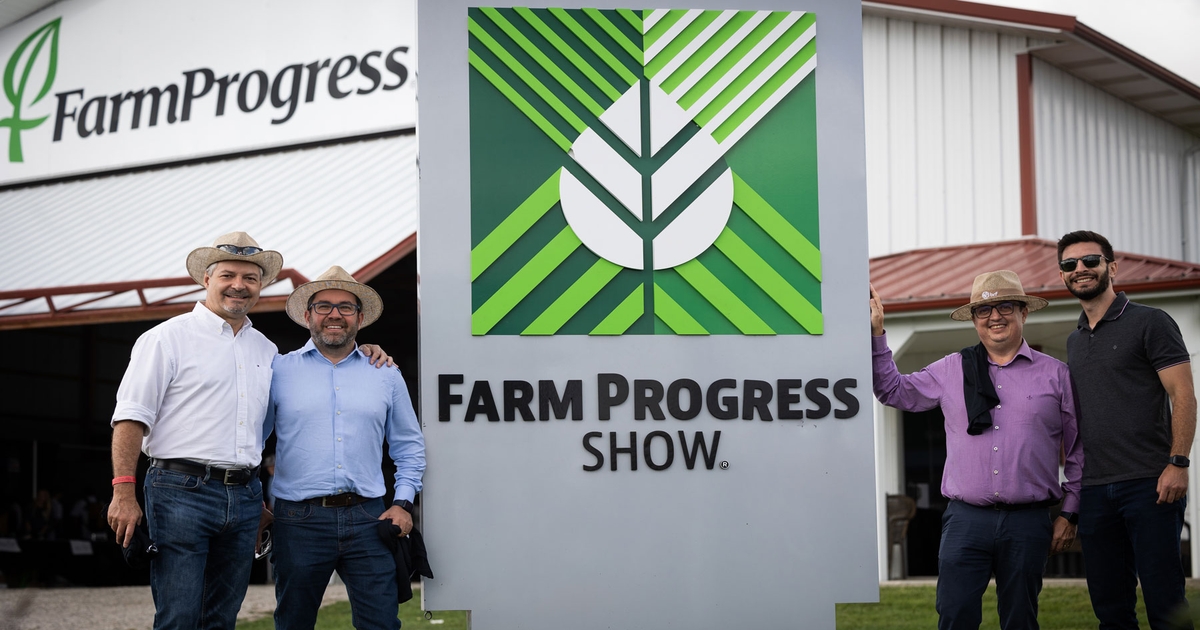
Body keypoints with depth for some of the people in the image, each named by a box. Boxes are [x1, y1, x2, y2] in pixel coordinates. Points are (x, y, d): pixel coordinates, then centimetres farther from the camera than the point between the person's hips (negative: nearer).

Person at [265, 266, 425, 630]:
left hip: (367, 519, 1)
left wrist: (403, 502, 6)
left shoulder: (386, 376, 12)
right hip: (300, 519, -1)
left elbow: (409, 446, 18)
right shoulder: (279, 371, 6)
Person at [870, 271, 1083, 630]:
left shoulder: (1055, 375, 7)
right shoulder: (951, 371, 10)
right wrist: (876, 333, 7)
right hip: (965, 519, 1)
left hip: (1028, 522, 0)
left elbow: (1079, 451, 10)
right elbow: (894, 390, 15)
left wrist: (1069, 514, 6)